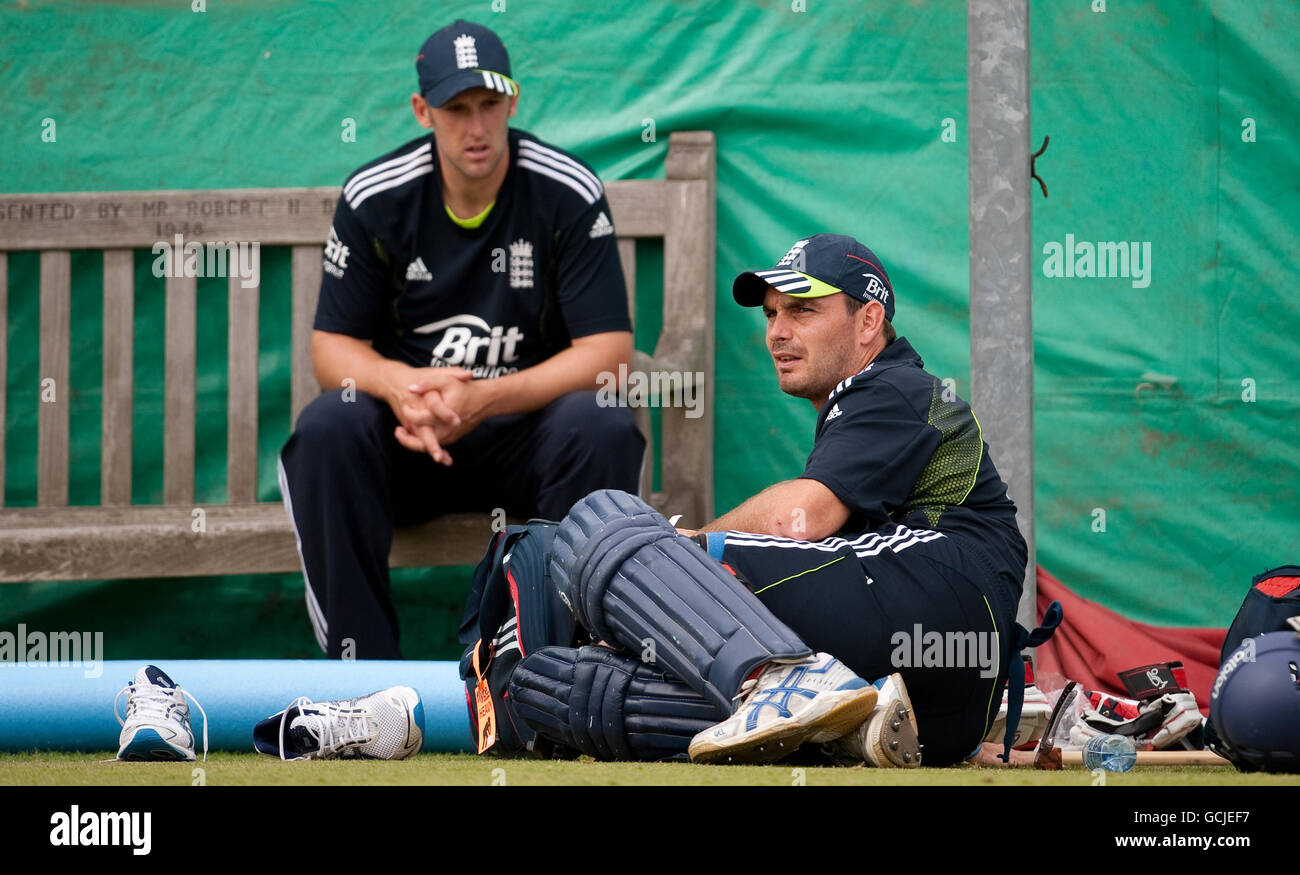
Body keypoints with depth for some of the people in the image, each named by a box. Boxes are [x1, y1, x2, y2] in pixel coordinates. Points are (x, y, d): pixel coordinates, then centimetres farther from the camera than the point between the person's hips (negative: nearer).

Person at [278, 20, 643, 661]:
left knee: (605, 430, -33)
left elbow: (608, 351, -11)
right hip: (408, 439, 1)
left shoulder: (568, 194, -7)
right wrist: (400, 384, -25)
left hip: (526, 426, -1)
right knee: (326, 430, -30)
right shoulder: (375, 198, -2)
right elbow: (331, 346, 0)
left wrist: (482, 400, -25)